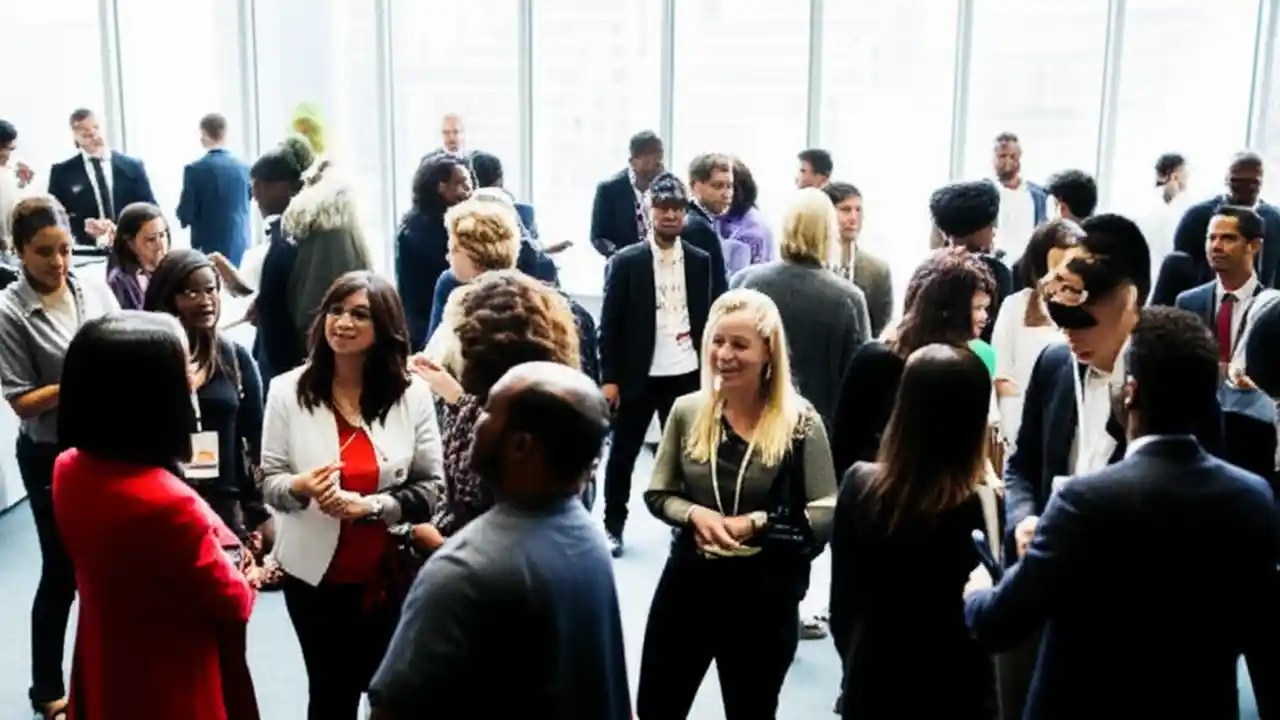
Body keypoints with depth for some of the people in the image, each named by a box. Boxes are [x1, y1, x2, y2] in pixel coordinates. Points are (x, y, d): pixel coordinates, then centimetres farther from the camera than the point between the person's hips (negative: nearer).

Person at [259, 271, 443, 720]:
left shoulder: (412, 394, -5)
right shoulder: (287, 390, -6)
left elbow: (432, 488, -7)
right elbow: (268, 482, -4)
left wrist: (371, 506, -21)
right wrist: (300, 486, -25)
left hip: (391, 572, 1)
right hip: (315, 571, 0)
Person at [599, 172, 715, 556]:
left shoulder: (700, 261, 4)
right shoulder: (626, 261, -4)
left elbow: (706, 318, 9)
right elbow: (610, 324, -4)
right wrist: (610, 378, -8)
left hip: (686, 375, 2)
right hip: (637, 376, -2)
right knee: (623, 454, 7)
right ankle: (613, 528, 20)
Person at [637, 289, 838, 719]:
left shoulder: (800, 422, -11)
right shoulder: (687, 411, -1)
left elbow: (827, 513, -13)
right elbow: (657, 494, 4)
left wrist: (757, 523, -22)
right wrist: (694, 514, -16)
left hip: (765, 595, -2)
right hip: (687, 584, 3)